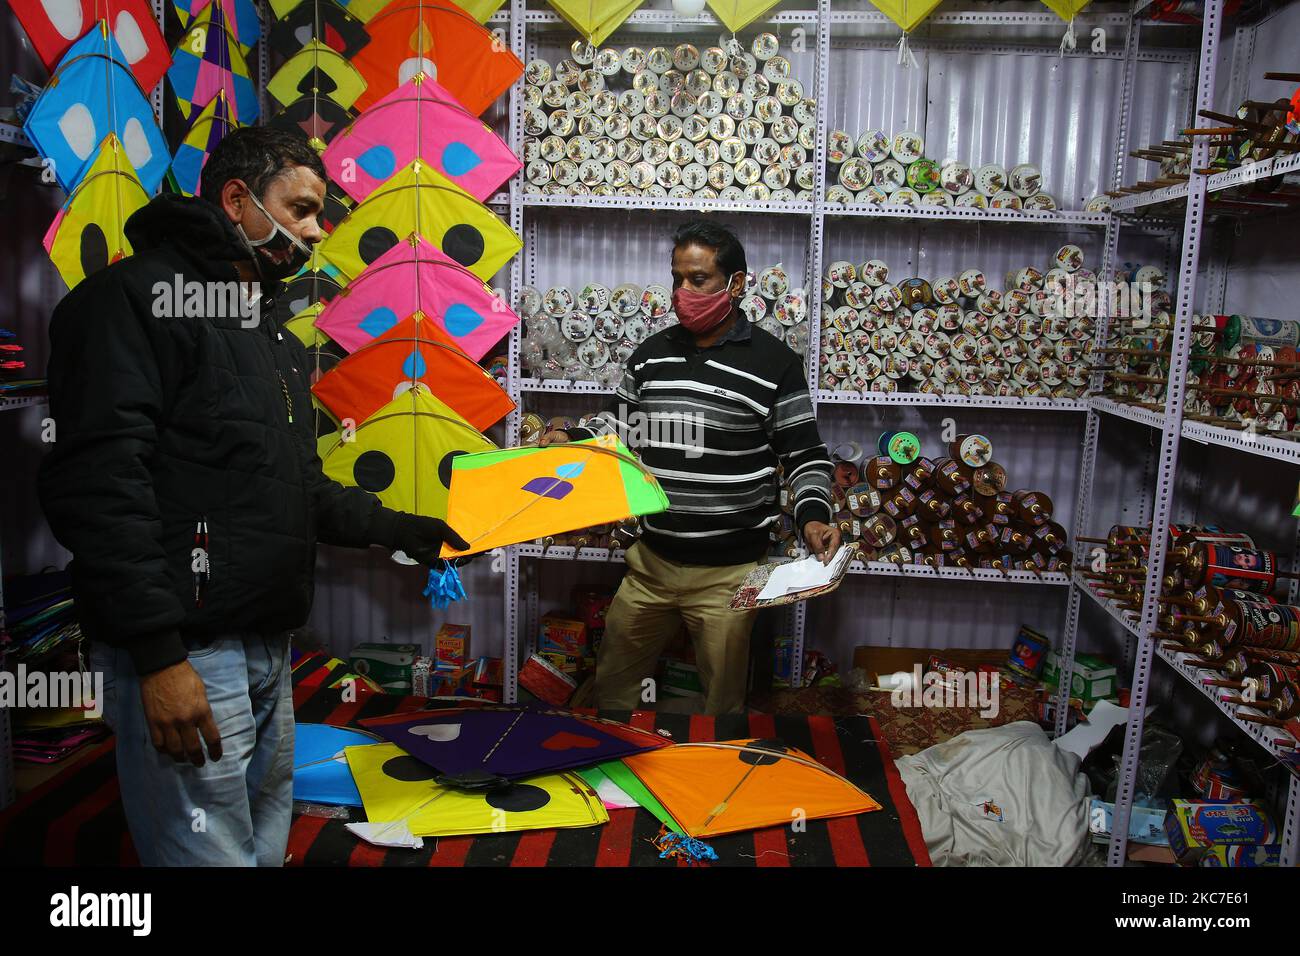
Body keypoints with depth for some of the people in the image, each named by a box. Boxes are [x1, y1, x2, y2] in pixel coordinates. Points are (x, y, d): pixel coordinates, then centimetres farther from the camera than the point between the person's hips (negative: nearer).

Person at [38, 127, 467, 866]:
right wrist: (158, 652, -23)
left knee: (266, 845, 17)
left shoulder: (275, 338, 20)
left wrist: (400, 529, 13)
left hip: (269, 646, 9)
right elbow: (100, 483, -19)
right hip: (184, 653, -9)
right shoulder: (140, 296, -8)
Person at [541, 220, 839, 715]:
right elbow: (619, 423, 17)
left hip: (729, 571, -4)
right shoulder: (651, 353, 6)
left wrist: (812, 517, -20)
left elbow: (805, 455, -4)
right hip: (651, 559, 5)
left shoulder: (774, 362, -7)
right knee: (613, 683, 20)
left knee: (722, 701, 11)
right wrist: (570, 440, -1)